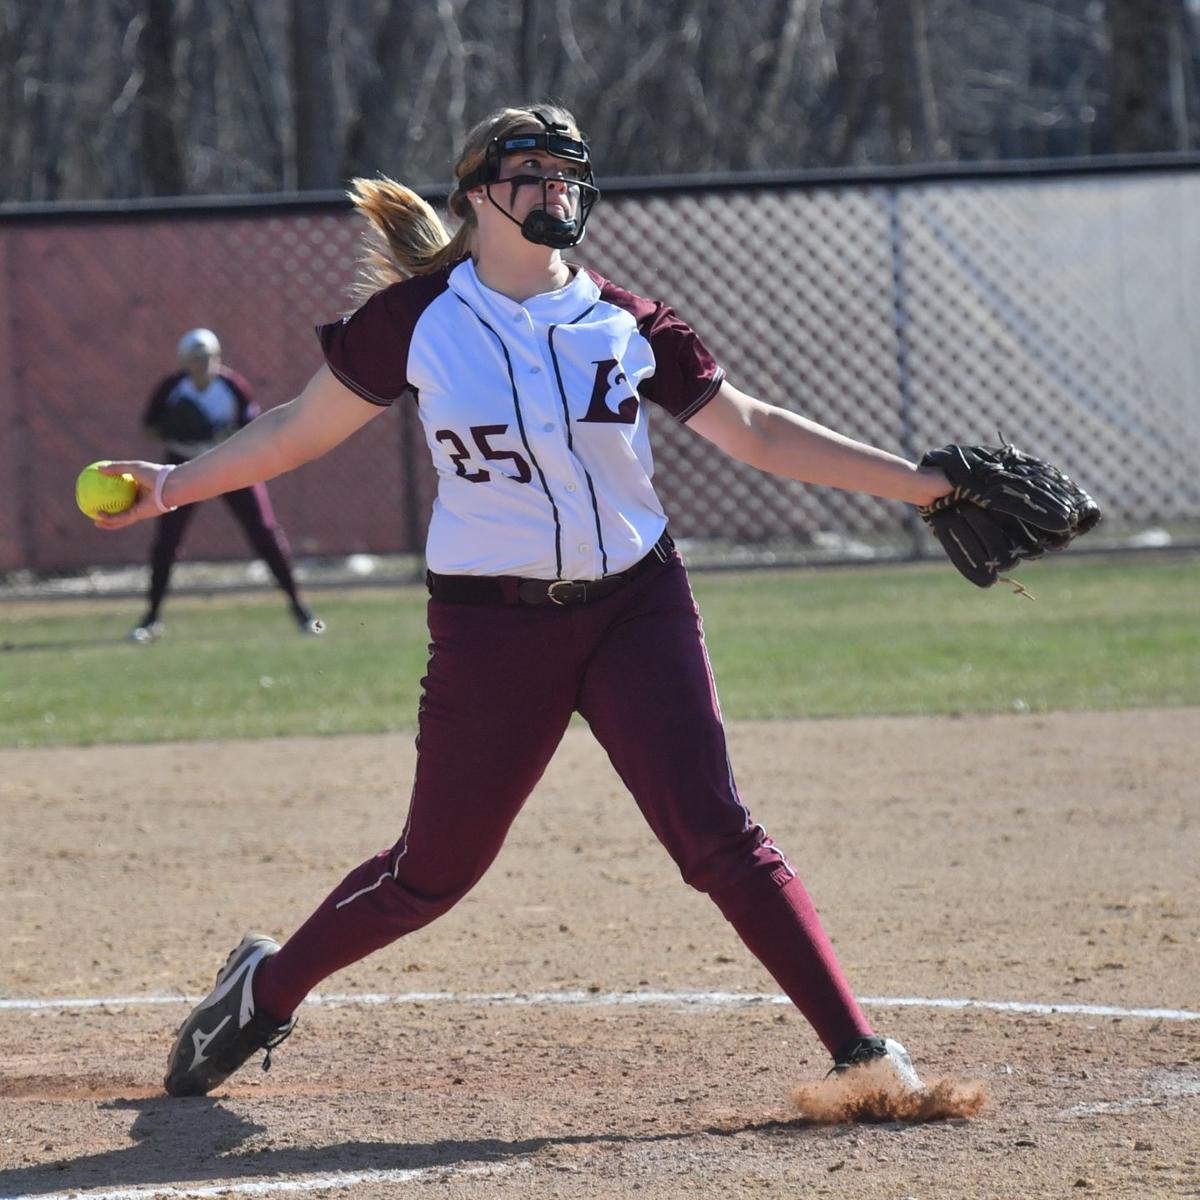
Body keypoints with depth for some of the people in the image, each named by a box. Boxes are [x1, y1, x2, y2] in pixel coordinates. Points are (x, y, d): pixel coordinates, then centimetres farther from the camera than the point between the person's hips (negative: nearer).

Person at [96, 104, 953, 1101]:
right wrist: (171, 488, 5)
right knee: (436, 870, 7)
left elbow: (756, 432, 6)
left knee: (717, 834, -10)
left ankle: (859, 1049, -8)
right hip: (492, 630, -1)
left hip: (636, 607, 1)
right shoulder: (415, 319, -3)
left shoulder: (625, 326, 1)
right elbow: (298, 431, 7)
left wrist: (917, 481, 2)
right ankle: (271, 985, 32)